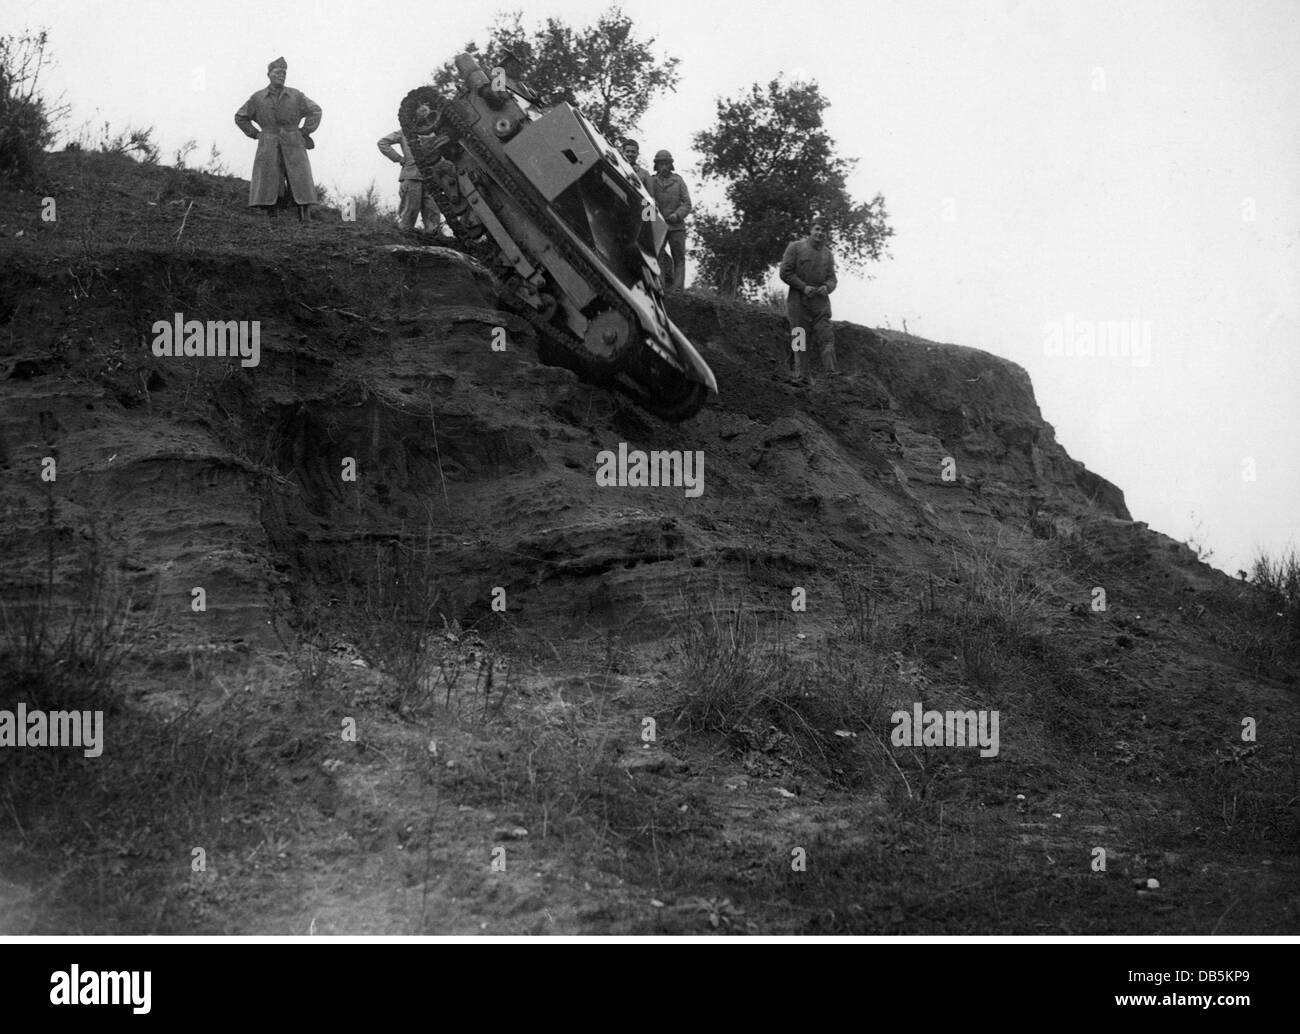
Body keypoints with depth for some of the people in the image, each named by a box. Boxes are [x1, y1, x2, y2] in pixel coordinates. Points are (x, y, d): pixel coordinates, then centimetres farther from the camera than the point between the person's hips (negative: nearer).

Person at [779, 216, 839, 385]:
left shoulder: (828, 254, 13)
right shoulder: (795, 247, -1)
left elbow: (832, 279, 13)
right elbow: (785, 272, -6)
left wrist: (827, 287, -11)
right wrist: (803, 287, -15)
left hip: (820, 302, 4)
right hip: (799, 301, -4)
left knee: (826, 336, -9)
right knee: (800, 338, -4)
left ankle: (830, 371, -17)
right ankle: (798, 374, -2)